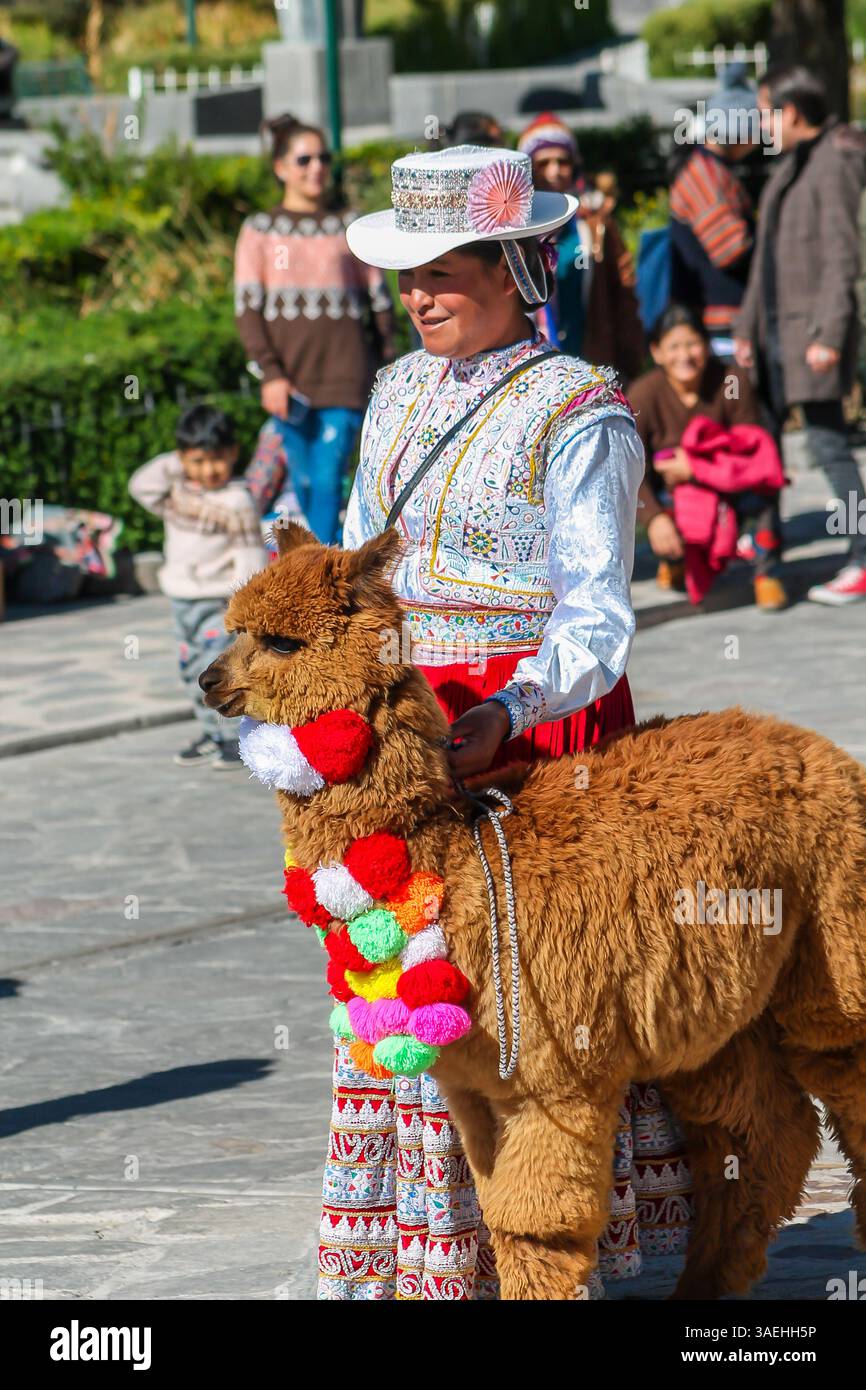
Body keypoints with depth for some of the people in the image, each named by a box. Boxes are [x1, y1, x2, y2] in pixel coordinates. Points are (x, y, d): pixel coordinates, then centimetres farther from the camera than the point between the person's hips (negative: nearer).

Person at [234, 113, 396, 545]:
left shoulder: (349, 227, 10)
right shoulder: (260, 231, 7)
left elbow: (379, 299, 13)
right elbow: (247, 307, 2)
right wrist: (270, 373, -9)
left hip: (345, 374, -1)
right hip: (289, 375, 1)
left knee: (328, 480, -11)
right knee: (304, 482, 4)